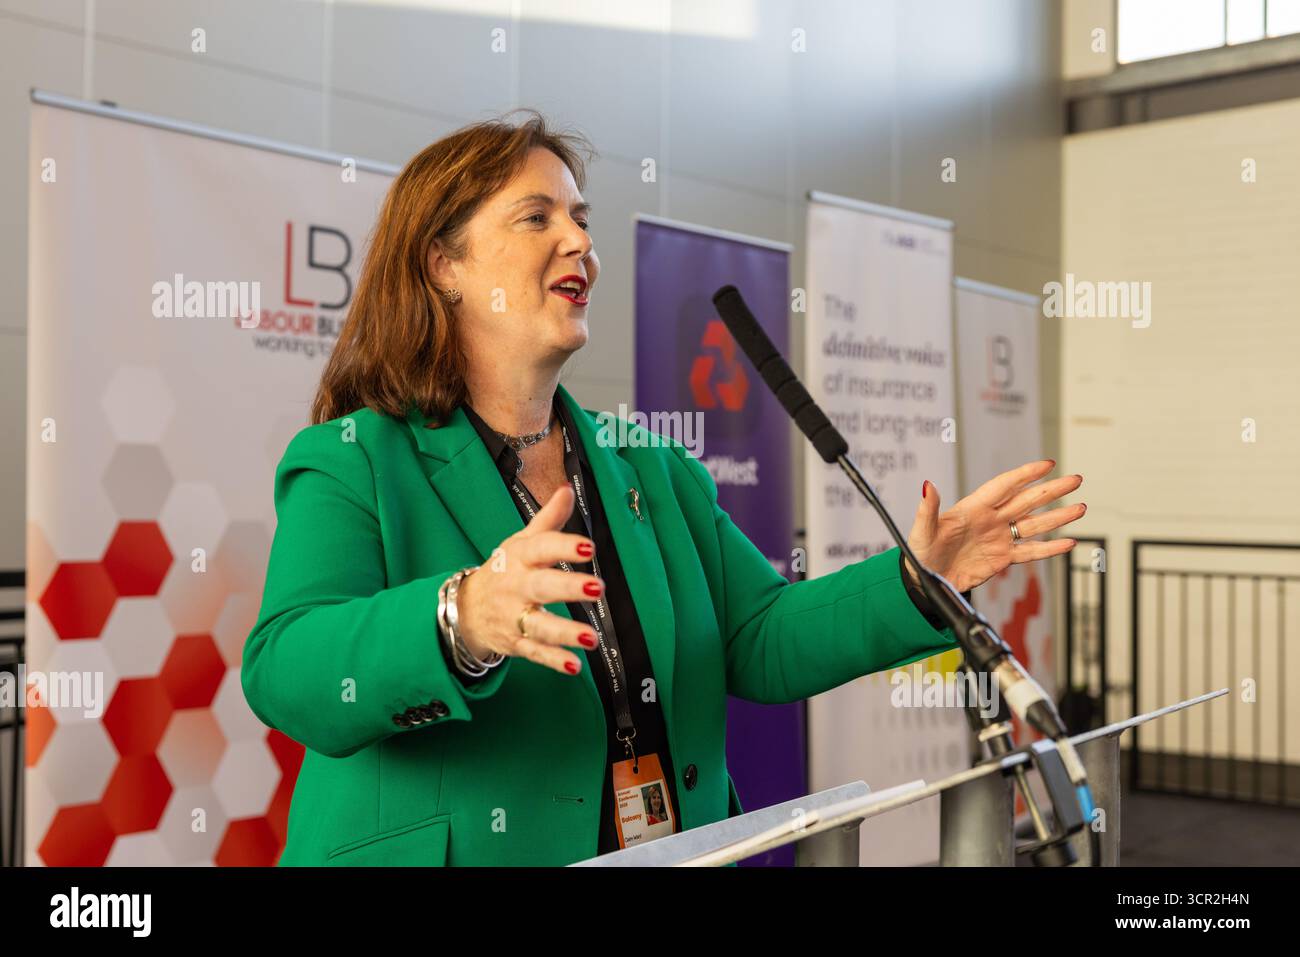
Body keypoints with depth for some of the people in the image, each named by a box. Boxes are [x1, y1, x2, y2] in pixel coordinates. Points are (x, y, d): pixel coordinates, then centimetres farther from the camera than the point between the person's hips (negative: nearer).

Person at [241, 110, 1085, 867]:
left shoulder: (654, 474, 14)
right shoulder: (352, 463, -4)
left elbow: (760, 639, 10)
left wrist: (918, 584, -5)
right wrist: (461, 622, -35)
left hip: (679, 851, 5)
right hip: (454, 849, -4)